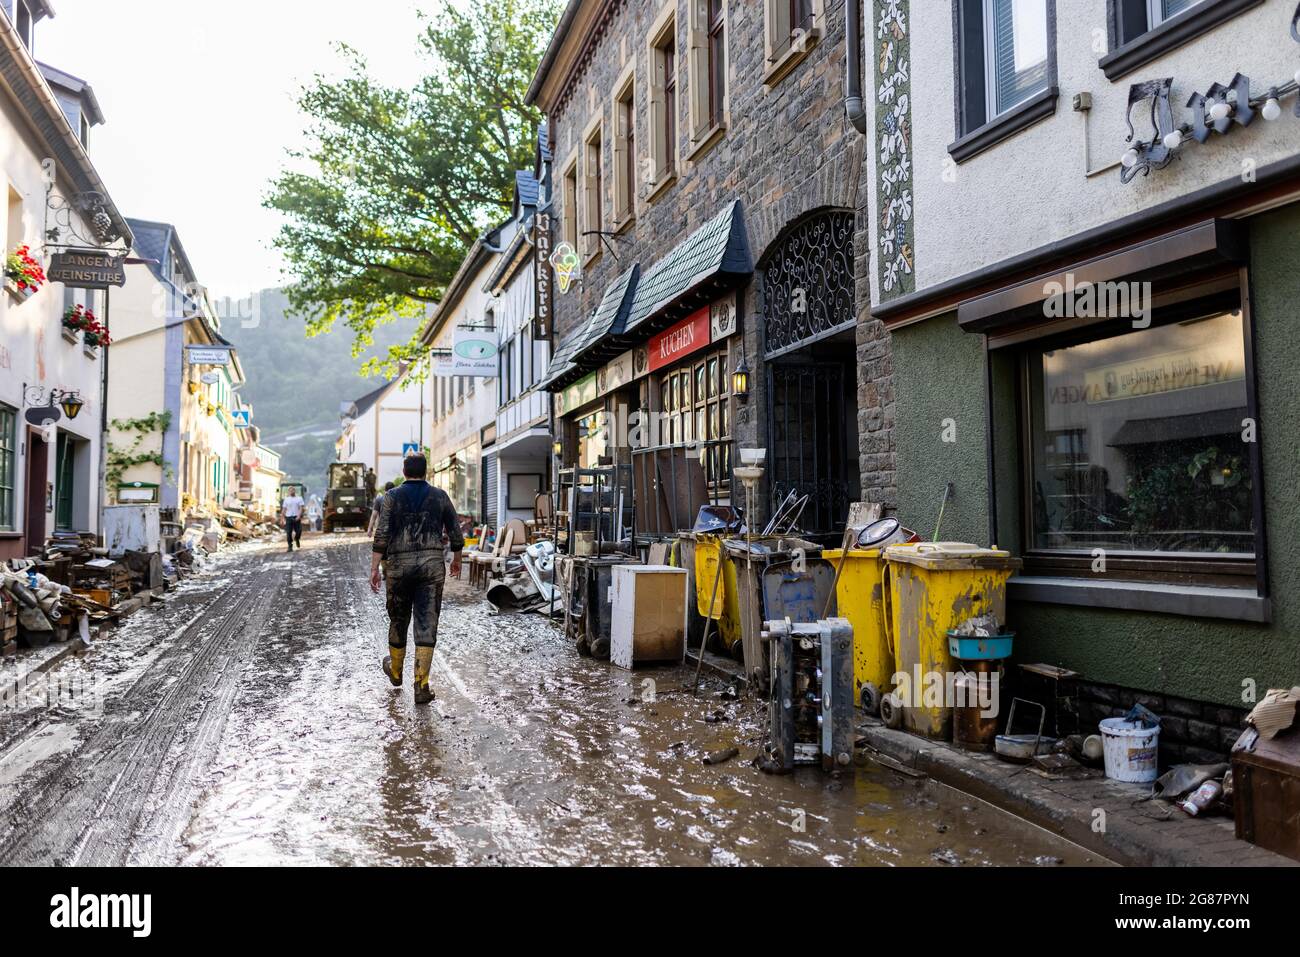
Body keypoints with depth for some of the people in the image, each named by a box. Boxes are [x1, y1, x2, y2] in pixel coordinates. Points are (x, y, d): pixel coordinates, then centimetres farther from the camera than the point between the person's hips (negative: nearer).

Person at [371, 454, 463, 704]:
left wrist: (374, 569, -7)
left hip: (399, 564, 0)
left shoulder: (392, 497, 1)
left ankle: (395, 671, 37)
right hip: (432, 564, 0)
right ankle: (421, 686, -5)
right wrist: (457, 559, 22)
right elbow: (455, 532, 7)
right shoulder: (439, 496, 4)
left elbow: (382, 535, -8)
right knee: (427, 624, -1)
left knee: (398, 620, 17)